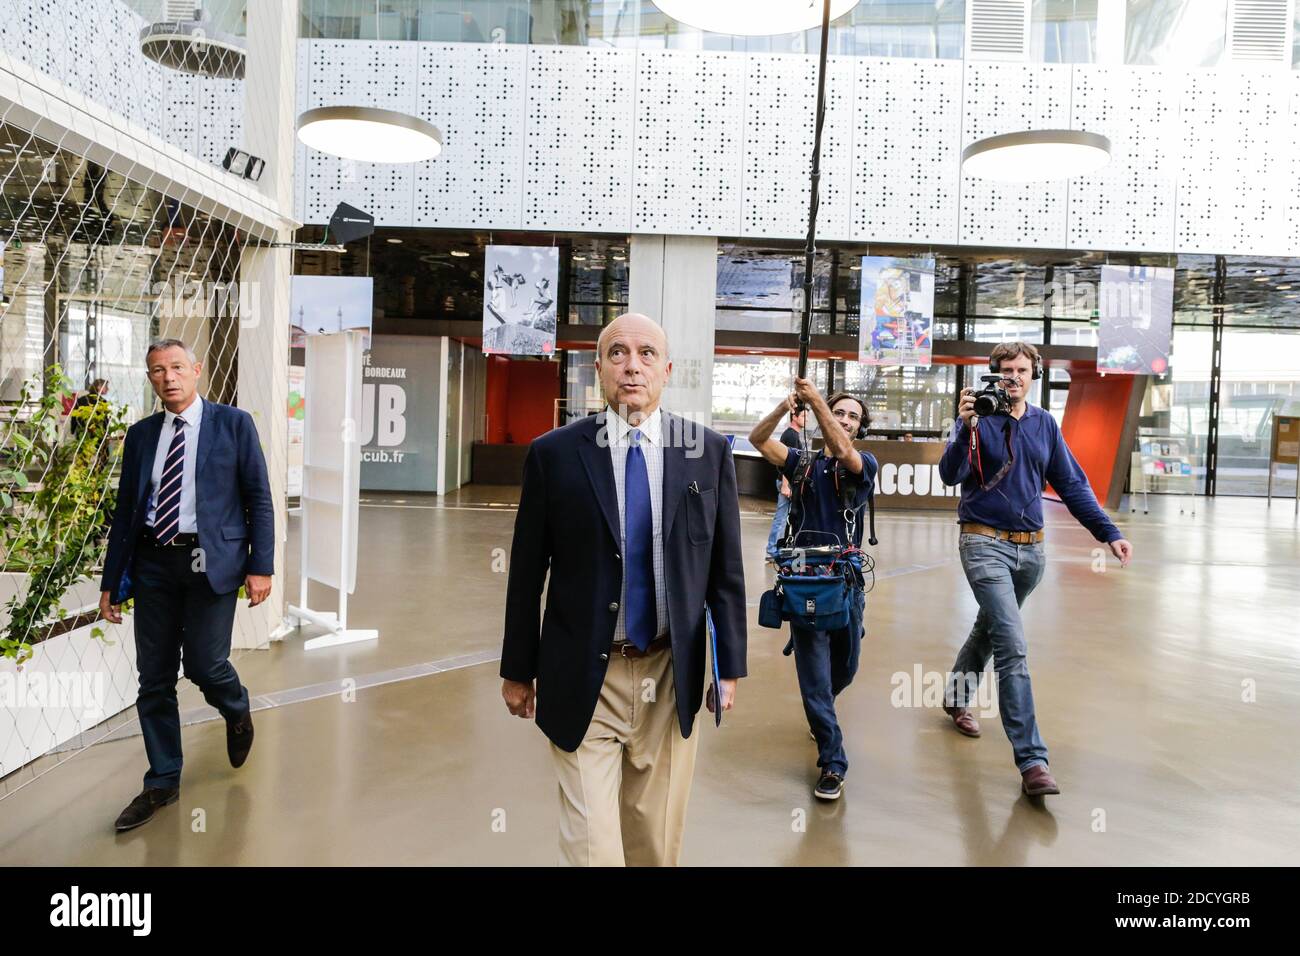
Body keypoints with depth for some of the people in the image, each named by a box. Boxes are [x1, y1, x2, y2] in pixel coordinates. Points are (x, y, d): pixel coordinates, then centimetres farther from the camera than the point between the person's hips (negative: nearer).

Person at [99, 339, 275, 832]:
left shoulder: (234, 423, 0)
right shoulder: (141, 434, 10)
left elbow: (259, 498, -2)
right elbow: (125, 509, 12)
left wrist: (261, 565, -10)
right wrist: (111, 581, 10)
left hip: (210, 562, -4)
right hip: (153, 563, 4)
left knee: (204, 665, -9)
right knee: (154, 679, 8)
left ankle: (237, 712, 27)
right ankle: (162, 783, 23)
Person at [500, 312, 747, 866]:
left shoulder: (709, 452, 0)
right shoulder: (554, 454, -5)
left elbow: (725, 569, 3)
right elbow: (526, 572, 1)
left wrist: (730, 666, 4)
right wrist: (517, 669, 5)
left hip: (672, 676, 2)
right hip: (585, 678, -2)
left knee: (656, 839, 17)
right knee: (590, 844, 2)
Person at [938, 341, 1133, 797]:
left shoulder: (1045, 425, 8)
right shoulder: (979, 419, -7)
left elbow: (1072, 485, 11)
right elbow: (949, 475, -21)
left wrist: (1109, 533, 4)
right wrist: (966, 428, -34)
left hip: (1031, 548, 6)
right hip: (985, 543, -6)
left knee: (989, 628, 22)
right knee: (1012, 645, -14)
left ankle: (957, 697, 46)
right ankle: (1032, 760, -12)